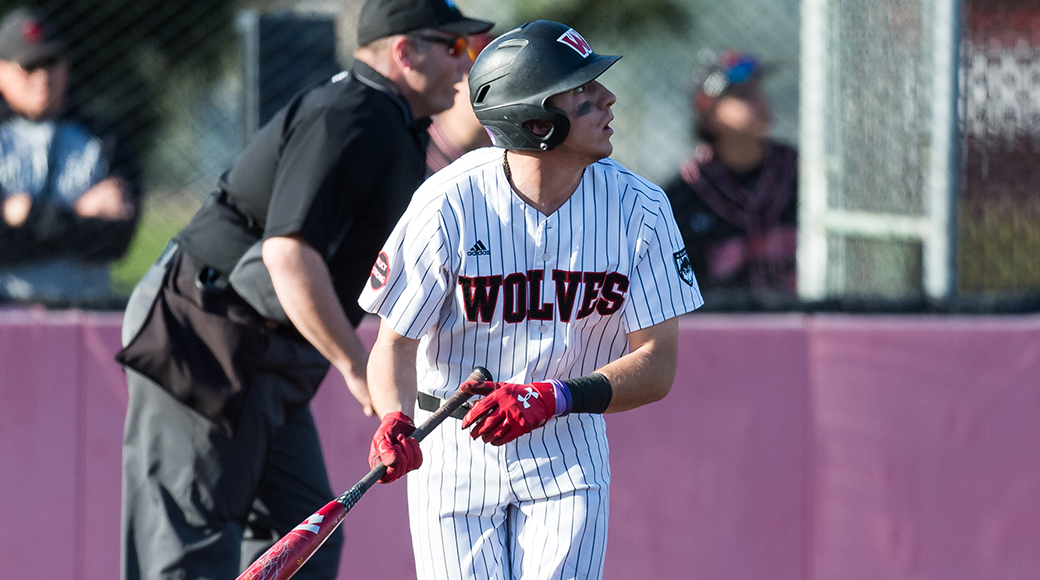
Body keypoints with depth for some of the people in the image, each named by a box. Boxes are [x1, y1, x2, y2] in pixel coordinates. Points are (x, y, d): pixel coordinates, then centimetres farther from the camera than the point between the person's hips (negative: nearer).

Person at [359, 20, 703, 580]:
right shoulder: (448, 204, -16)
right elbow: (396, 343, -11)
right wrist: (396, 420, -33)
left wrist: (553, 399, -26)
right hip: (454, 452, -1)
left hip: (568, 447, 1)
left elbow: (657, 366, -9)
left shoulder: (638, 208, -10)